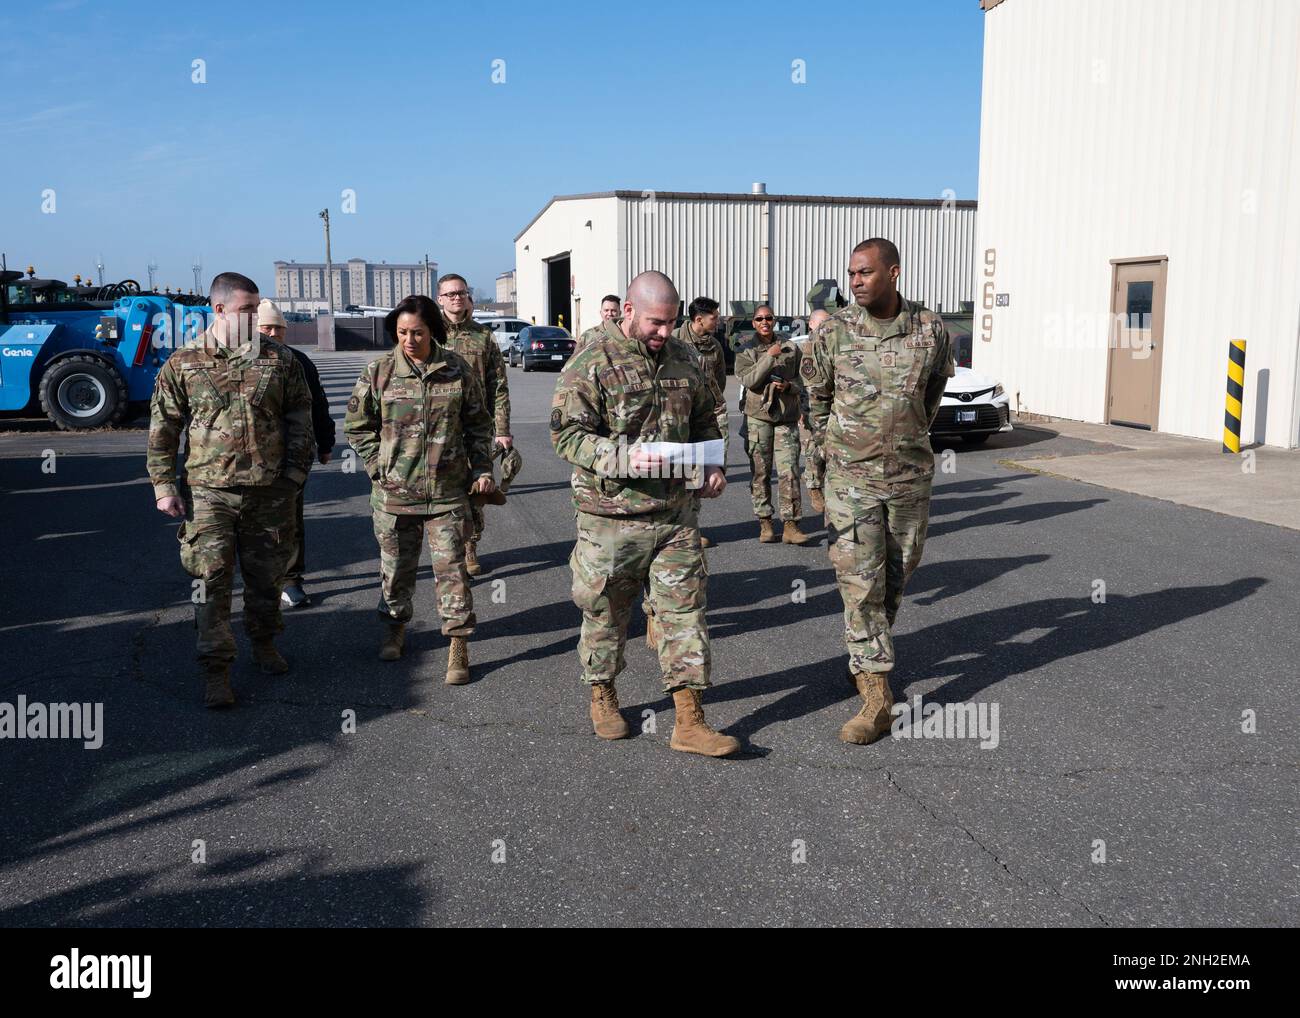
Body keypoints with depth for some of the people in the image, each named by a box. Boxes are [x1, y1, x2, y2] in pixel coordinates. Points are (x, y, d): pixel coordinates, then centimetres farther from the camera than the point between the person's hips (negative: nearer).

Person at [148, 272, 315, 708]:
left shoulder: (279, 359, 3)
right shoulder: (183, 363, 0)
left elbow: (300, 418, 7)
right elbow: (163, 428, 3)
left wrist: (295, 472, 3)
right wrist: (163, 484, -1)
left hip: (270, 490, 2)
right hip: (209, 490, -1)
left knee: (266, 574, 13)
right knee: (211, 580, -2)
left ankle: (264, 643, 35)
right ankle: (215, 669, 6)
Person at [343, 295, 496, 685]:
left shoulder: (458, 370, 0)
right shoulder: (379, 371, -2)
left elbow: (478, 424, 9)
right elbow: (357, 425, 5)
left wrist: (481, 469, 2)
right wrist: (379, 467, -3)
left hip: (448, 492, -1)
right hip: (394, 492, 1)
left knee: (451, 569, 0)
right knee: (396, 567, 14)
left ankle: (458, 646, 8)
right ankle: (394, 627, 37)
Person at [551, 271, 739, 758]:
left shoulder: (681, 360, 10)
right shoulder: (590, 364, -9)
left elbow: (704, 420, 23)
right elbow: (567, 434, -14)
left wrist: (712, 464, 5)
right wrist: (624, 457, -28)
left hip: (675, 515, 5)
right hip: (611, 517, -4)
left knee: (685, 610, 4)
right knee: (605, 613, 10)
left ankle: (689, 721, 11)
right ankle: (603, 698, 34)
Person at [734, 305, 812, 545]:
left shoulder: (791, 348, 10)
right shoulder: (746, 351, 5)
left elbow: (803, 379, 12)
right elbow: (748, 380, -10)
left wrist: (789, 386, -8)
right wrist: (769, 357, -14)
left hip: (787, 416, 1)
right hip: (758, 416, 0)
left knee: (789, 471, -6)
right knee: (760, 472, 2)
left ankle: (791, 525, -4)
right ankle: (765, 522, 11)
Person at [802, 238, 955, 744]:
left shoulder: (930, 330, -4)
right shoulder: (833, 331, -7)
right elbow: (816, 393, 9)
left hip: (910, 475, 2)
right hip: (851, 475, -2)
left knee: (895, 577, 13)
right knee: (859, 583, -7)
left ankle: (868, 657, 35)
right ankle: (875, 694, -4)